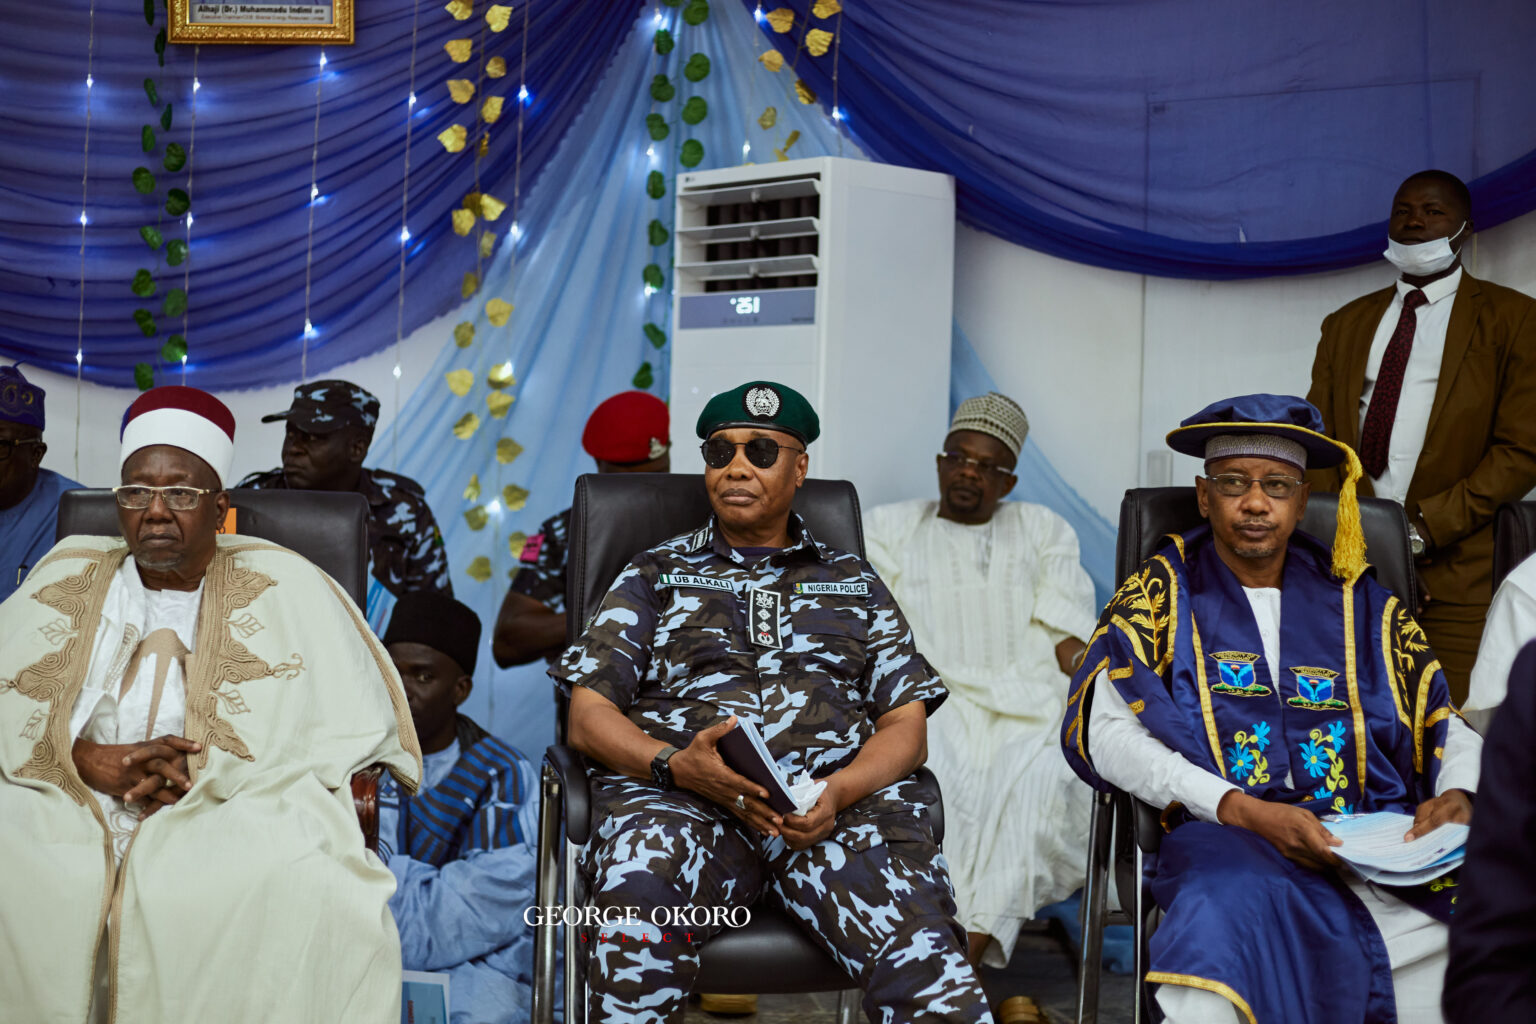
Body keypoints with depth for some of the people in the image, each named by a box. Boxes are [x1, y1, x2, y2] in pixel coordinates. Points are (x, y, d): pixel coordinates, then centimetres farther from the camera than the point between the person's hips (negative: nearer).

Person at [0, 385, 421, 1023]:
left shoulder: (284, 589, 9)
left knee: (319, 891, -34)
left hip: (234, 822, -2)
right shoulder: (67, 584, 18)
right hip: (67, 821, 2)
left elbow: (359, 732, 1)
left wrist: (210, 772, -8)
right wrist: (88, 762, -11)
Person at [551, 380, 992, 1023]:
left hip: (843, 798, 1)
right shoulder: (654, 575, 23)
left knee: (924, 961, -31)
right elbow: (589, 717, 12)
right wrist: (678, 766, -10)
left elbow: (906, 723, 16)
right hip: (680, 796, 0)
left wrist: (839, 792, -7)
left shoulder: (854, 583, 26)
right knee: (637, 939, -37)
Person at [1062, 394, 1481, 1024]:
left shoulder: (1361, 607, 22)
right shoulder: (1163, 593, 14)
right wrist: (1244, 810, -11)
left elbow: (1451, 730, 24)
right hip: (1227, 839, -3)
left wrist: (1457, 796, -1)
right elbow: (1106, 733, 1)